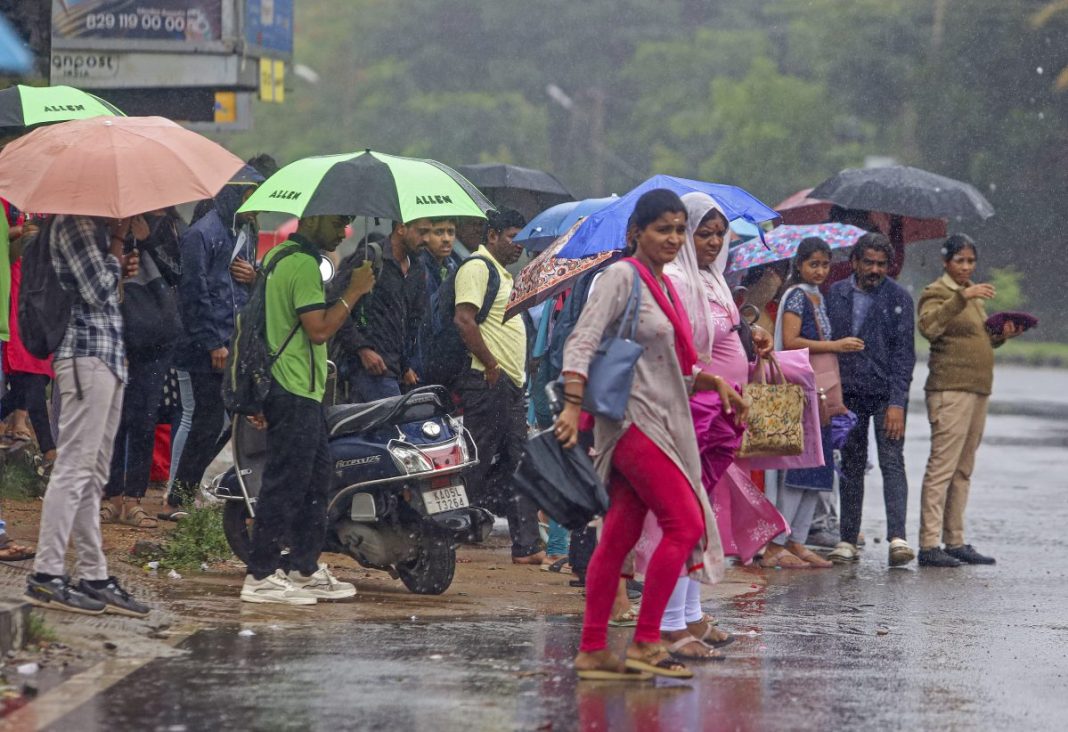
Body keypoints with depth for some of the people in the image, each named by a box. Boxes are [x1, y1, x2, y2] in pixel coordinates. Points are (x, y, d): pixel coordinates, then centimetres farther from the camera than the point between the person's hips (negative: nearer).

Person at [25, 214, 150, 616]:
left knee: (94, 474, 11)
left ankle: (95, 577, 15)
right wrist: (117, 245, -5)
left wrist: (121, 268, 9)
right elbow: (96, 291, -17)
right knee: (74, 466, -11)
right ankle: (46, 575, -12)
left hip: (109, 354, 10)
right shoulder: (74, 222, -10)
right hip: (87, 353, -10)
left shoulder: (99, 224, 19)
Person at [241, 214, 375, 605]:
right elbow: (319, 328, -22)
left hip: (286, 388, 11)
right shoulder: (304, 265, -16)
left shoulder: (277, 255, 16)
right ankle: (261, 576, -7)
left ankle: (303, 567, 19)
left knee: (317, 474, 15)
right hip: (296, 393, -11)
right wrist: (354, 292, -13)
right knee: (286, 482, -8)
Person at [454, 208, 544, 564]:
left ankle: (527, 546, 7)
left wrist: (517, 375, 18)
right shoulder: (477, 268, -9)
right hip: (487, 383, -10)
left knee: (518, 466, 7)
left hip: (510, 385, 10)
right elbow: (464, 320, -21)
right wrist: (491, 364, -20)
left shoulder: (502, 274, 23)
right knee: (478, 467, -9)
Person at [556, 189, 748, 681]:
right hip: (633, 420, -8)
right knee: (685, 524, -12)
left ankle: (593, 650, 7)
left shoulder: (664, 286, 17)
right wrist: (573, 406, -26)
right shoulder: (622, 277, -8)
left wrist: (716, 382, 16)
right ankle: (645, 644, -9)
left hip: (663, 423, 8)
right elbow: (581, 342, -16)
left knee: (619, 537, 6)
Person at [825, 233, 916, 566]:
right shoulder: (836, 295, 7)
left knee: (892, 462, -11)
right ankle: (847, 541, 11)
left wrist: (897, 403, -12)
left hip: (886, 393, -3)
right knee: (851, 466, 6)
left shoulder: (898, 298, -1)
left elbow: (903, 353, -5)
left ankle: (897, 538, -19)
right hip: (848, 394, 3)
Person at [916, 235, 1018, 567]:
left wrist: (1001, 337, 9)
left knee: (963, 470, 9)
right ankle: (929, 545, -15)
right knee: (942, 466, -12)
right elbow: (929, 326, -25)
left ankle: (955, 542, 13)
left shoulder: (973, 295, 21)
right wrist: (962, 297, -34)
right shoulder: (936, 292, -5)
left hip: (977, 389, 9)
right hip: (950, 388, -9)